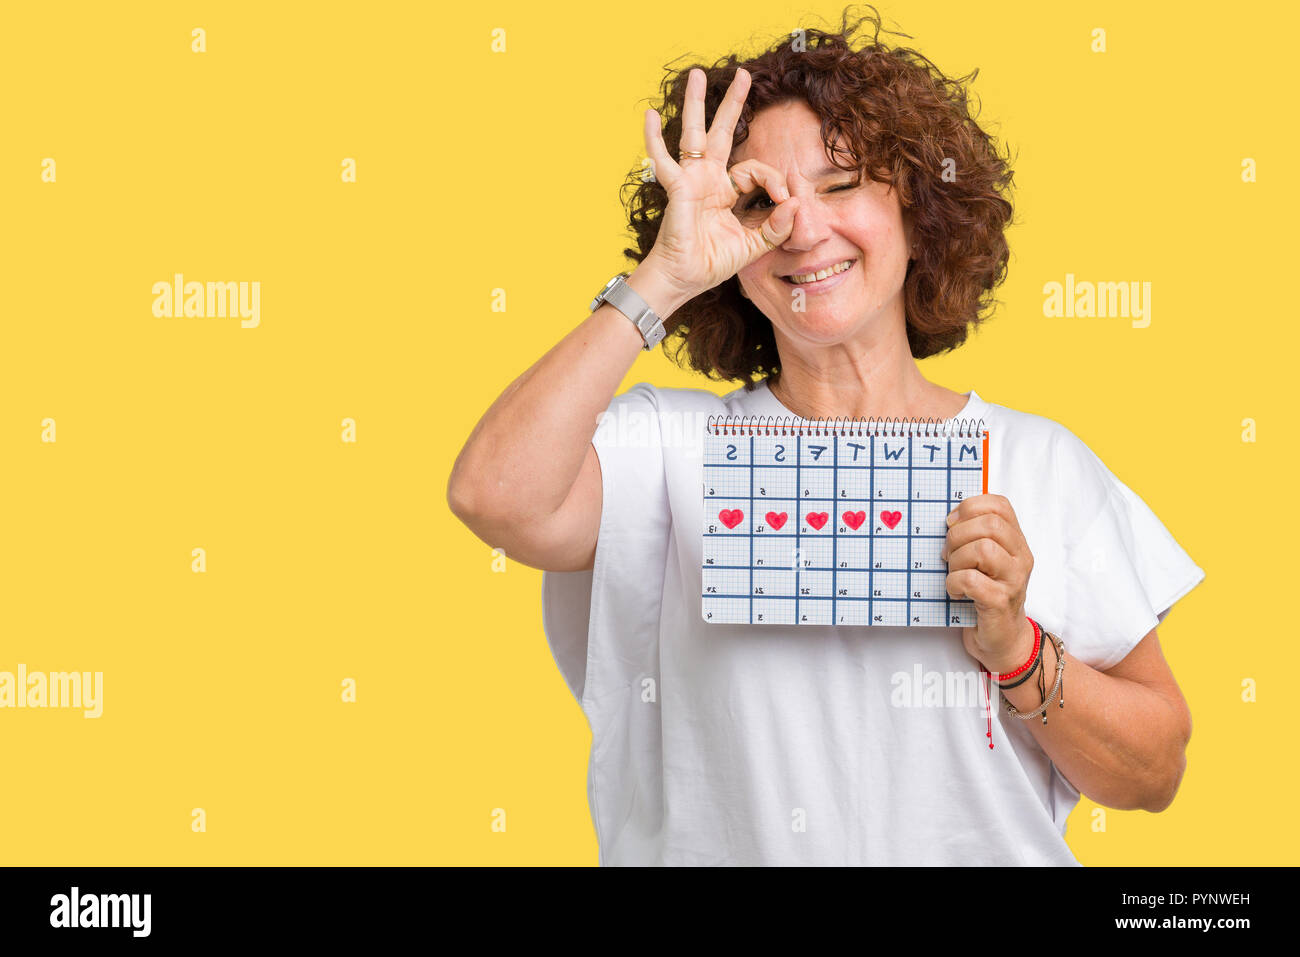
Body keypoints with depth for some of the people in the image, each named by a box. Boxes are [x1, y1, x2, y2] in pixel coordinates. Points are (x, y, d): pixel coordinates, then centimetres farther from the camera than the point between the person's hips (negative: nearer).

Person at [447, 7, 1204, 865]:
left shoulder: (1040, 466, 4)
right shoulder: (672, 449, 0)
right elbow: (495, 497, -21)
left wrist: (1014, 650, -10)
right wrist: (665, 276, -13)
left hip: (984, 850, 0)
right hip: (720, 847, 0)